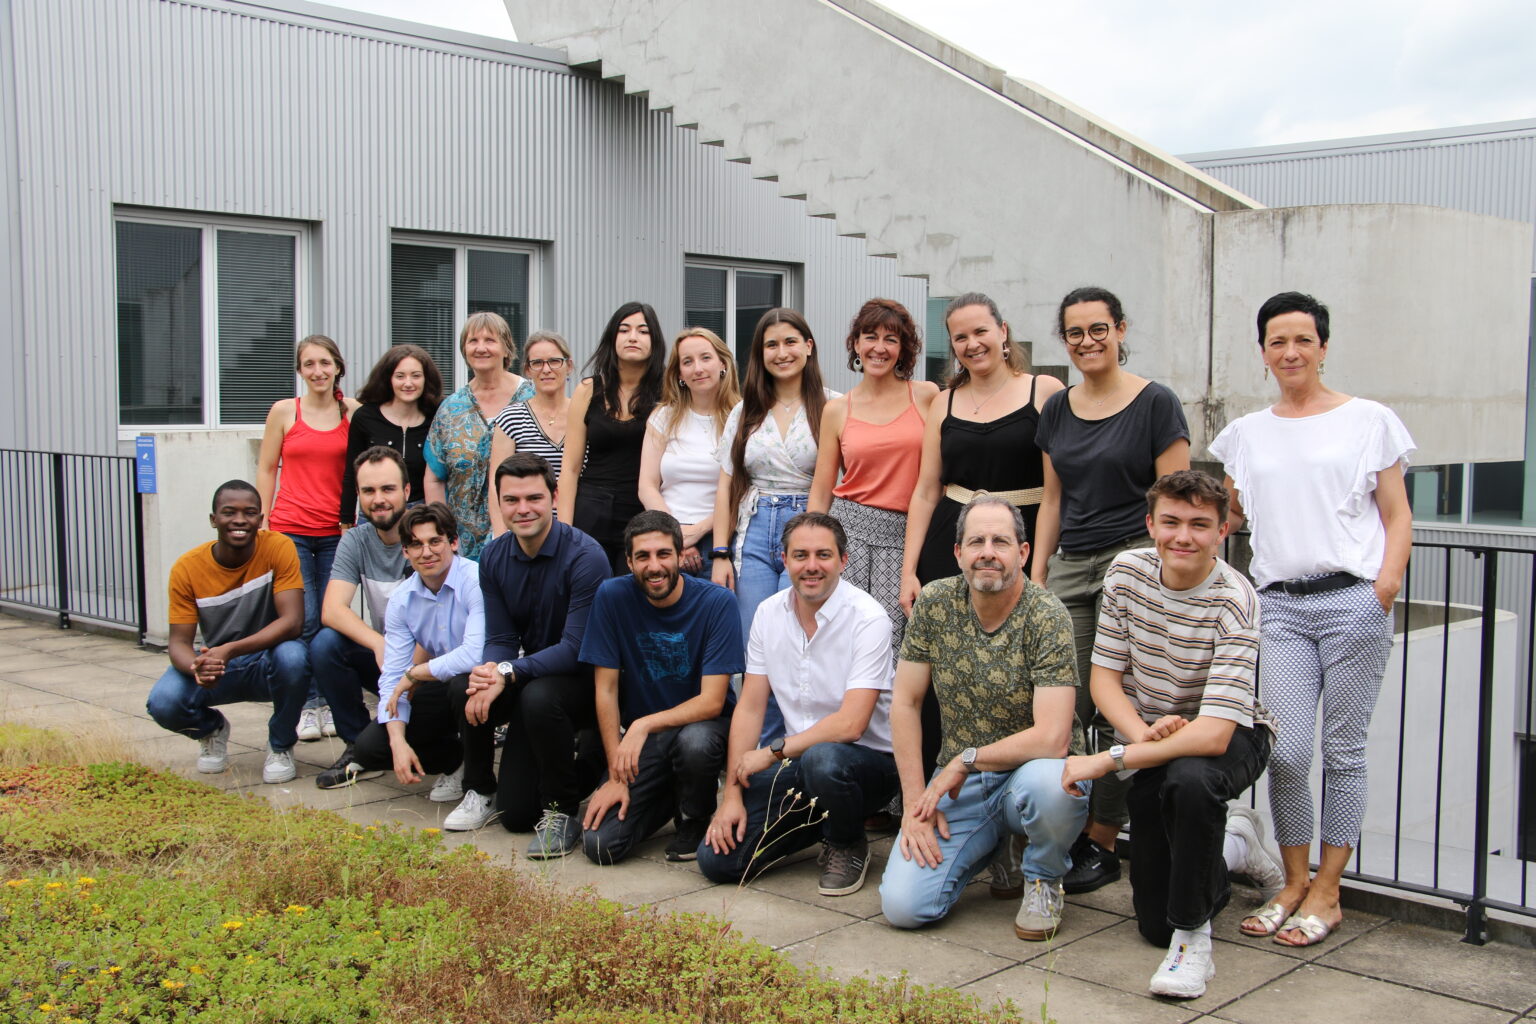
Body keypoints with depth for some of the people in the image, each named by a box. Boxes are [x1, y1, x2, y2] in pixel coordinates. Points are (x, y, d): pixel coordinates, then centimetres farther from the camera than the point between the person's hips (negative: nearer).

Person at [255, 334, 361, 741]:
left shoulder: (353, 411, 4)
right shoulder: (284, 411, 4)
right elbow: (266, 469, 8)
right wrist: (263, 522, 4)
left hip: (336, 531, 1)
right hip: (290, 529, -1)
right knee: (303, 619, -5)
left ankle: (329, 702, 13)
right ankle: (307, 705, 6)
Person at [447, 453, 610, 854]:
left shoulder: (585, 557, -22)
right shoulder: (494, 557, -2)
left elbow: (577, 648, -25)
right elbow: (501, 639, -3)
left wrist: (507, 673, -34)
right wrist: (488, 672, -27)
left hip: (586, 678, -5)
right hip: (534, 674, 5)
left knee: (538, 696, -35)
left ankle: (561, 813, -14)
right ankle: (480, 790, 12)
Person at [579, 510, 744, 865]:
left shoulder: (716, 603, -15)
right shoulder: (612, 596, -9)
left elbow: (712, 701, -18)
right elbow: (606, 690, -6)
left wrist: (645, 725, -32)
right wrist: (616, 775, -11)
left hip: (701, 723, -2)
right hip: (639, 735, 2)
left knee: (695, 741, -38)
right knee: (599, 843, -15)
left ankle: (695, 818, -4)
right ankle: (668, 798, 17)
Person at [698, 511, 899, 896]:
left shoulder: (868, 619, -16)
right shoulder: (769, 613, 2)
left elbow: (850, 724, -23)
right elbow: (750, 708, 3)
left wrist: (772, 752, -15)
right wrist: (732, 793, -4)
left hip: (868, 760, -5)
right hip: (795, 761, 5)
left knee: (821, 759, -40)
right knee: (716, 858, -11)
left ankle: (848, 846, -7)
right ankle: (814, 825, 16)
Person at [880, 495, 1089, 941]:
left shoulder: (1047, 617, -16)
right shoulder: (934, 603, -4)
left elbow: (1051, 739, -24)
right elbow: (905, 704, 1)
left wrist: (965, 761, -16)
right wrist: (916, 803, -6)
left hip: (1032, 772, -3)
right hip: (958, 784, 4)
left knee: (1043, 783, -40)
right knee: (902, 905, -14)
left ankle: (1043, 878, -3)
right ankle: (991, 846, 20)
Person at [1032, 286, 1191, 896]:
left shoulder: (1155, 404, -3)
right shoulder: (1058, 410, 13)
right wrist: (1037, 575, 12)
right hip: (1070, 568, 5)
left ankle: (1102, 844, 7)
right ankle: (1071, 831, 11)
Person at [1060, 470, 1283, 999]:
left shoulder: (1234, 600, -27)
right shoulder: (1126, 572, -11)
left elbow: (1214, 733, -35)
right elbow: (1104, 675, -5)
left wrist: (1108, 759, -35)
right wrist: (1143, 733, -25)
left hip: (1231, 738, -4)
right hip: (1153, 741, 5)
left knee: (1189, 778, -42)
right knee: (1155, 924, 7)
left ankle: (1193, 936, -21)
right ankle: (1233, 845, 37)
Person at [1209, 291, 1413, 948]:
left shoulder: (1369, 420, 7)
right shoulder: (1245, 433, 15)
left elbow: (1397, 514, 6)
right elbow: (1226, 512, 28)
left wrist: (1388, 577, -9)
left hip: (1352, 600, -2)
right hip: (1280, 605, 2)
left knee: (1342, 750, 2)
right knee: (1287, 752, -5)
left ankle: (1327, 892, 14)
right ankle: (1293, 882, 15)